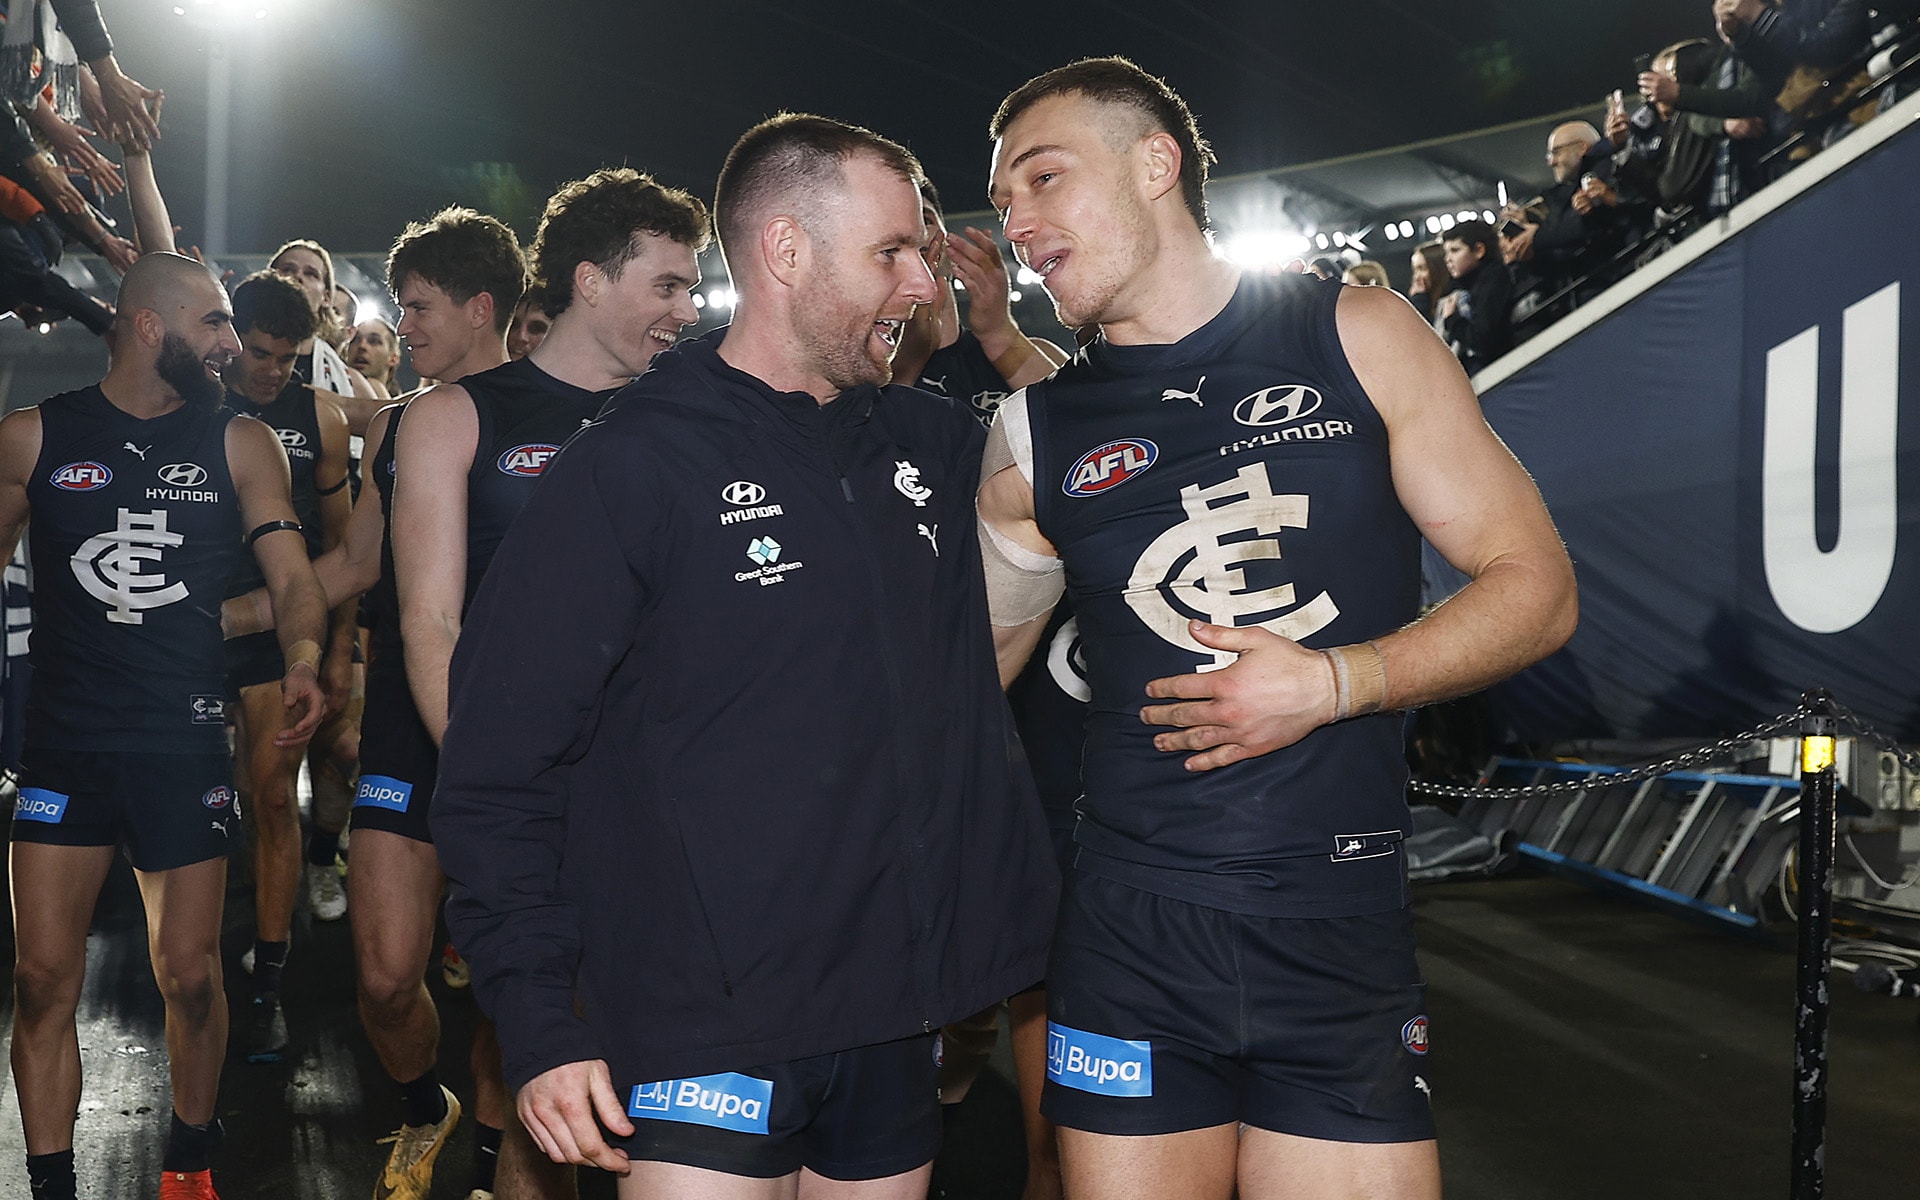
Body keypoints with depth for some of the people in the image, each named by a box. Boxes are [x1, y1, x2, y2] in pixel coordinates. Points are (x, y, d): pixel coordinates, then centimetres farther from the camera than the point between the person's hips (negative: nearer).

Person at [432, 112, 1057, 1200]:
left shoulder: (933, 445, 9)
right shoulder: (633, 467, -9)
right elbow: (500, 764, -10)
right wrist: (541, 1024, -13)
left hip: (899, 1027, 6)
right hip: (703, 1045, -5)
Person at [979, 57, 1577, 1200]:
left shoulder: (1357, 335, 2)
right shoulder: (1035, 433, 7)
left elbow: (1536, 586, 1)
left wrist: (1335, 683, -12)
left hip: (1345, 942, -1)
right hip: (1131, 936, 2)